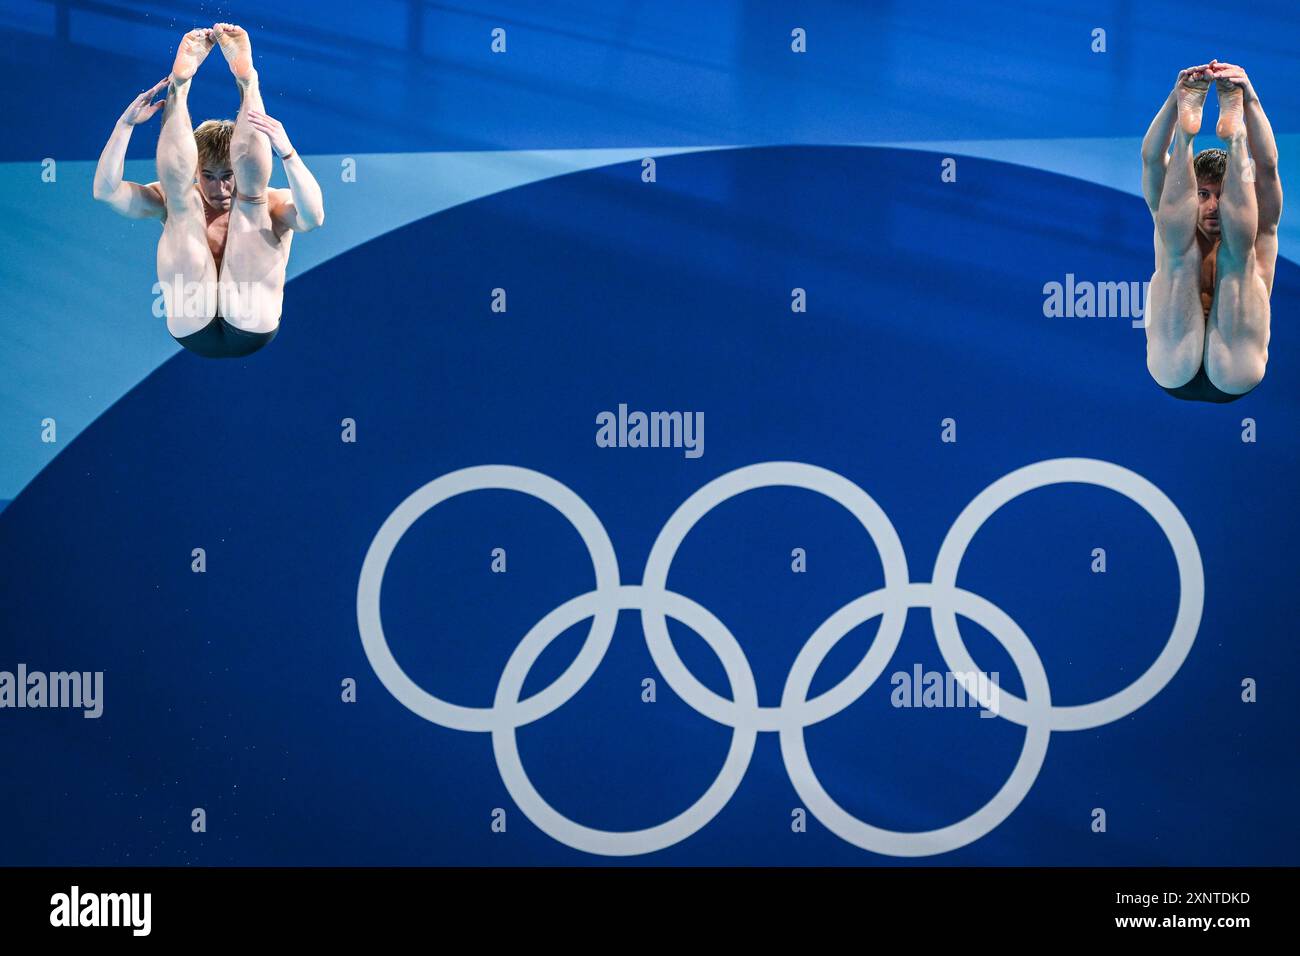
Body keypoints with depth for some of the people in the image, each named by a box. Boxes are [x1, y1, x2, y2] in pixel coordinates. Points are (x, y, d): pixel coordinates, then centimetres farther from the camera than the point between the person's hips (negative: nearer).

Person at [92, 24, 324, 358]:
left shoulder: (270, 204, 10)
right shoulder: (179, 202, 16)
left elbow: (313, 217, -14)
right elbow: (105, 191, 3)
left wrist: (285, 151, -27)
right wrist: (126, 123, -6)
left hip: (250, 328, -1)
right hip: (193, 330, 2)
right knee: (179, 195, -7)